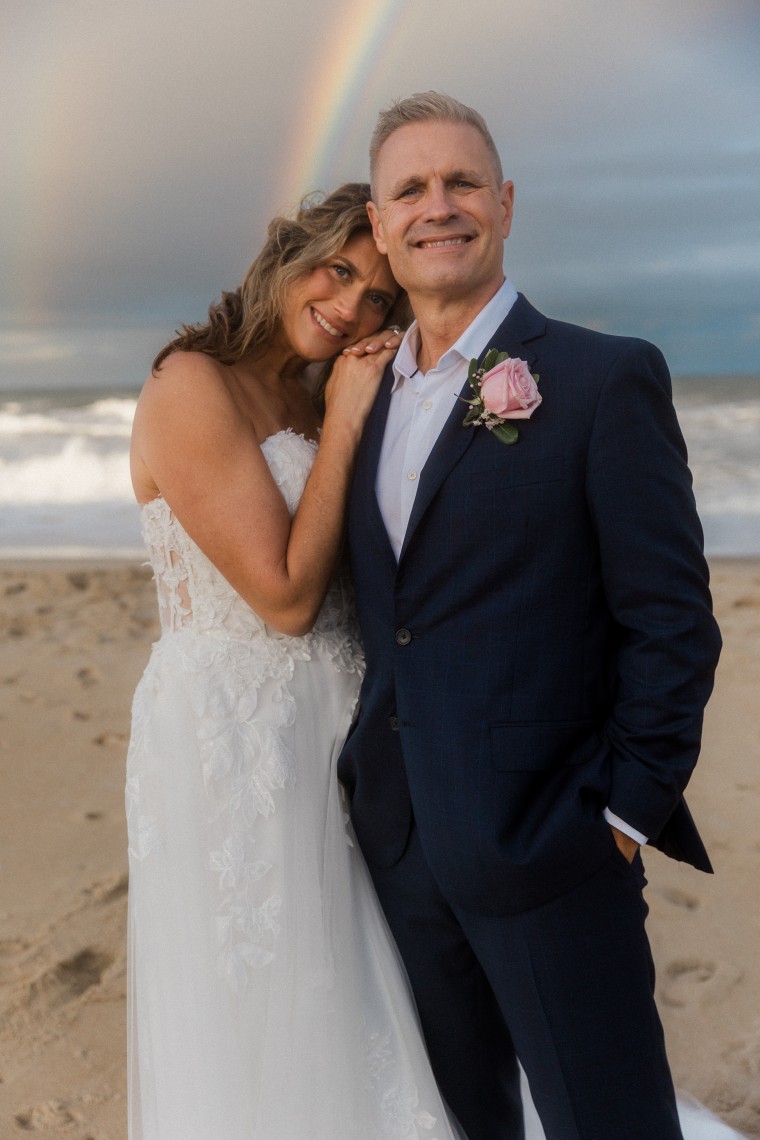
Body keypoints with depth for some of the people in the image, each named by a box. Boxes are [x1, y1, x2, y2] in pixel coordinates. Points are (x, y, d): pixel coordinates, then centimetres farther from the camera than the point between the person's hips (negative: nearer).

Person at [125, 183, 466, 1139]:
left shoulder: (307, 404, 10)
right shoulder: (192, 386, -16)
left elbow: (354, 567, 5)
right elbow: (286, 594, -19)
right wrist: (343, 429, -13)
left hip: (322, 729, 8)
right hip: (229, 733, -8)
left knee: (334, 997, 21)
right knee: (254, 1020, 8)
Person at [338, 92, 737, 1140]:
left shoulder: (605, 379, -9)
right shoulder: (367, 396, 10)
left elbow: (672, 621, -11)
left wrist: (628, 813, -12)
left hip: (545, 846, -6)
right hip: (399, 841, 6)